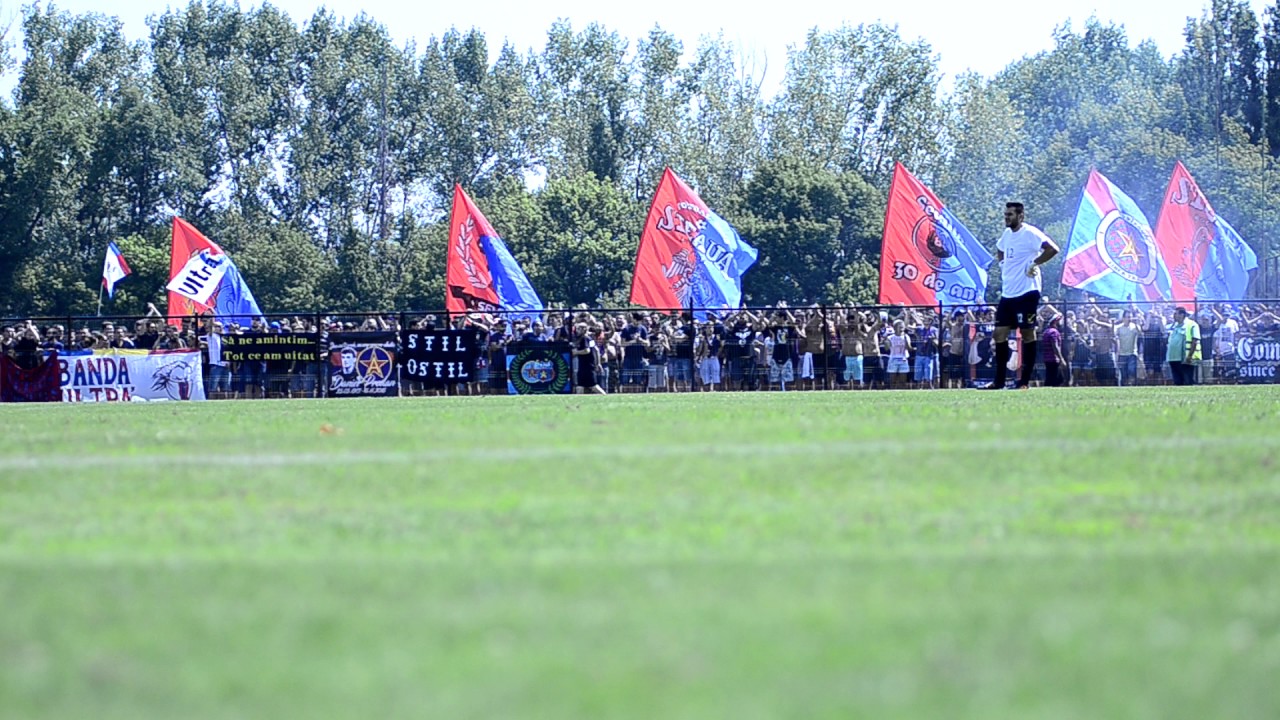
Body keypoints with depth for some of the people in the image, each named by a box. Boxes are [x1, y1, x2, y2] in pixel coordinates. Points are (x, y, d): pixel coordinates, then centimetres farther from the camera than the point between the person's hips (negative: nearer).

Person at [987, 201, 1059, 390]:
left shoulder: (1030, 233, -12)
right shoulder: (1007, 234, 13)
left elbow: (1052, 248, -23)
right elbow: (1000, 251, 35)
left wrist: (1034, 264, -19)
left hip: (1026, 292, -8)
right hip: (1007, 293, 8)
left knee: (1027, 333, -2)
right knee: (1000, 334, 4)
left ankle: (1025, 381, 2)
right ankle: (999, 381, 9)